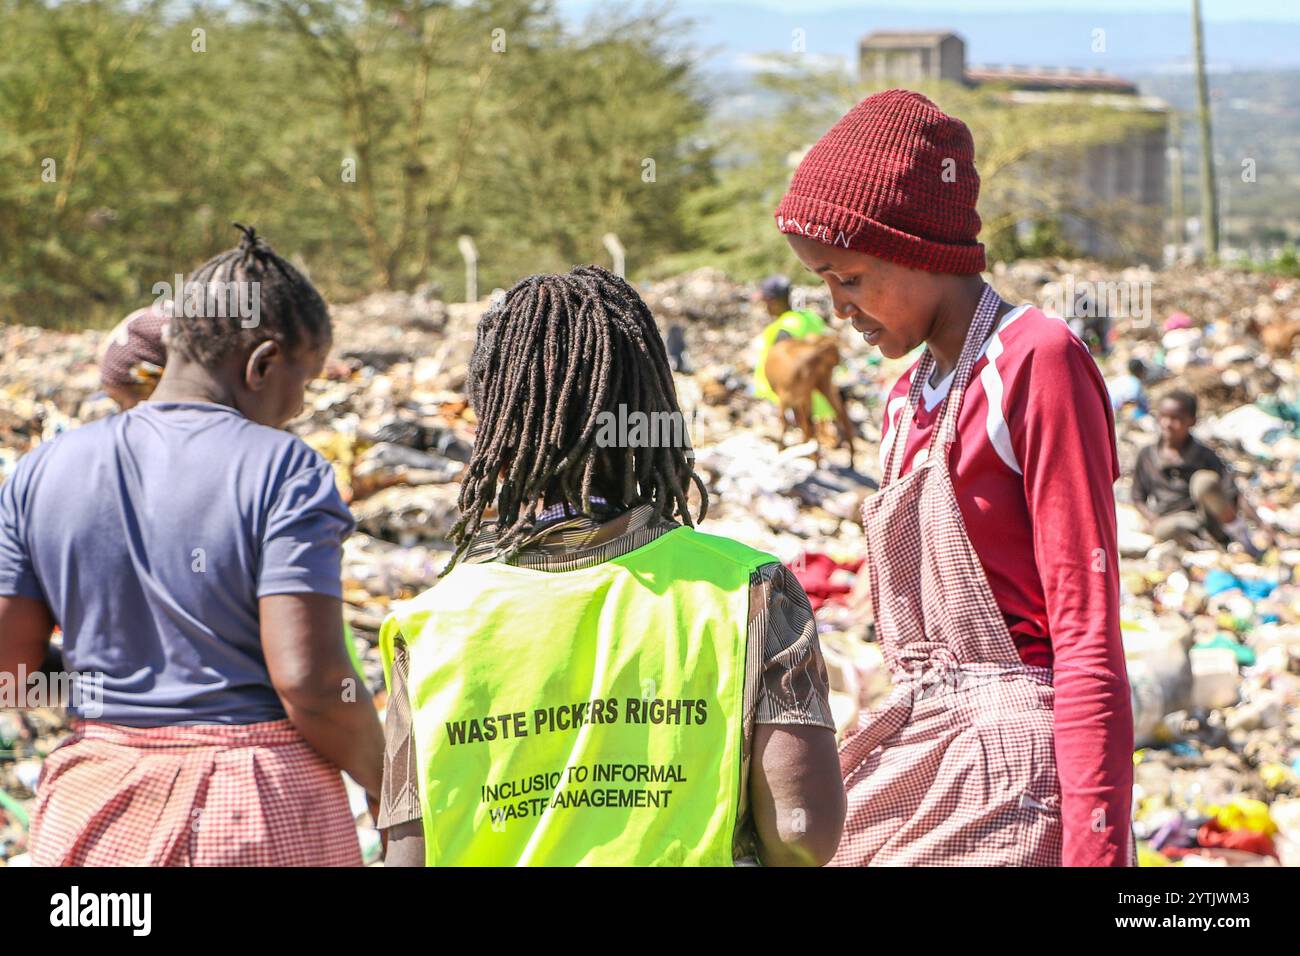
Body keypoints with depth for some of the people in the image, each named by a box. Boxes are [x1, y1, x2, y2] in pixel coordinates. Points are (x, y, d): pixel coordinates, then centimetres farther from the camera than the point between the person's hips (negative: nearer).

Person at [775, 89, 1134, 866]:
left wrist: (1095, 849, -19)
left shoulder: (1038, 364, -9)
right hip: (918, 764, 8)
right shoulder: (909, 400, 17)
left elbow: (1089, 636, -14)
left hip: (1013, 776, -8)